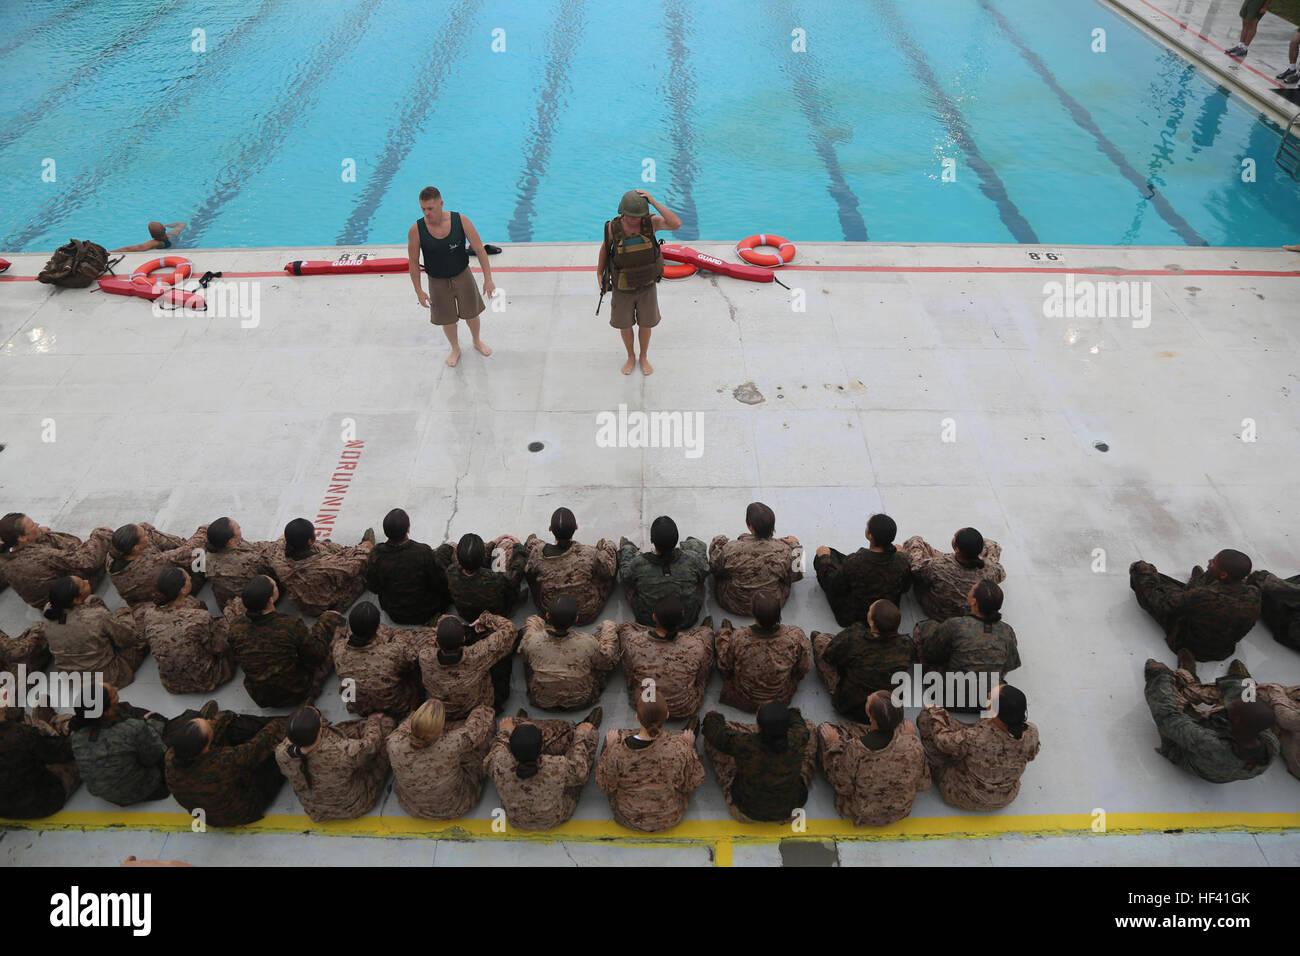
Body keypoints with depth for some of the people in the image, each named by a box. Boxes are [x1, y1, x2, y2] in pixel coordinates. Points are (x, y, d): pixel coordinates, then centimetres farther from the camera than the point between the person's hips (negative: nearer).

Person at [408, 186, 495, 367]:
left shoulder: (461, 221, -20)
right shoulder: (416, 231, -21)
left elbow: (479, 249, -14)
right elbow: (413, 262, -9)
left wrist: (488, 279, -17)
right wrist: (419, 291, -9)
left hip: (463, 276, 1)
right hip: (438, 282, 0)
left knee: (471, 314, 18)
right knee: (447, 319, 15)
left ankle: (477, 341, 50)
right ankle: (455, 348, 44)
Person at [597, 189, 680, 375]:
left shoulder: (651, 222, -22)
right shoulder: (613, 226, -22)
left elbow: (677, 224, -39)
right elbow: (605, 246, 0)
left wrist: (653, 201, -42)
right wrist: (599, 273, 9)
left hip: (647, 287, 0)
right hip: (622, 289, 0)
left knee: (645, 325, 19)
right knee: (624, 325, 19)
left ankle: (643, 357, 46)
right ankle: (630, 357, 47)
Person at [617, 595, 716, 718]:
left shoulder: (633, 643, -31)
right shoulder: (696, 646, -32)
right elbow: (701, 678, -10)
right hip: (685, 710, -1)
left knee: (624, 627, 7)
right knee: (706, 631, 7)